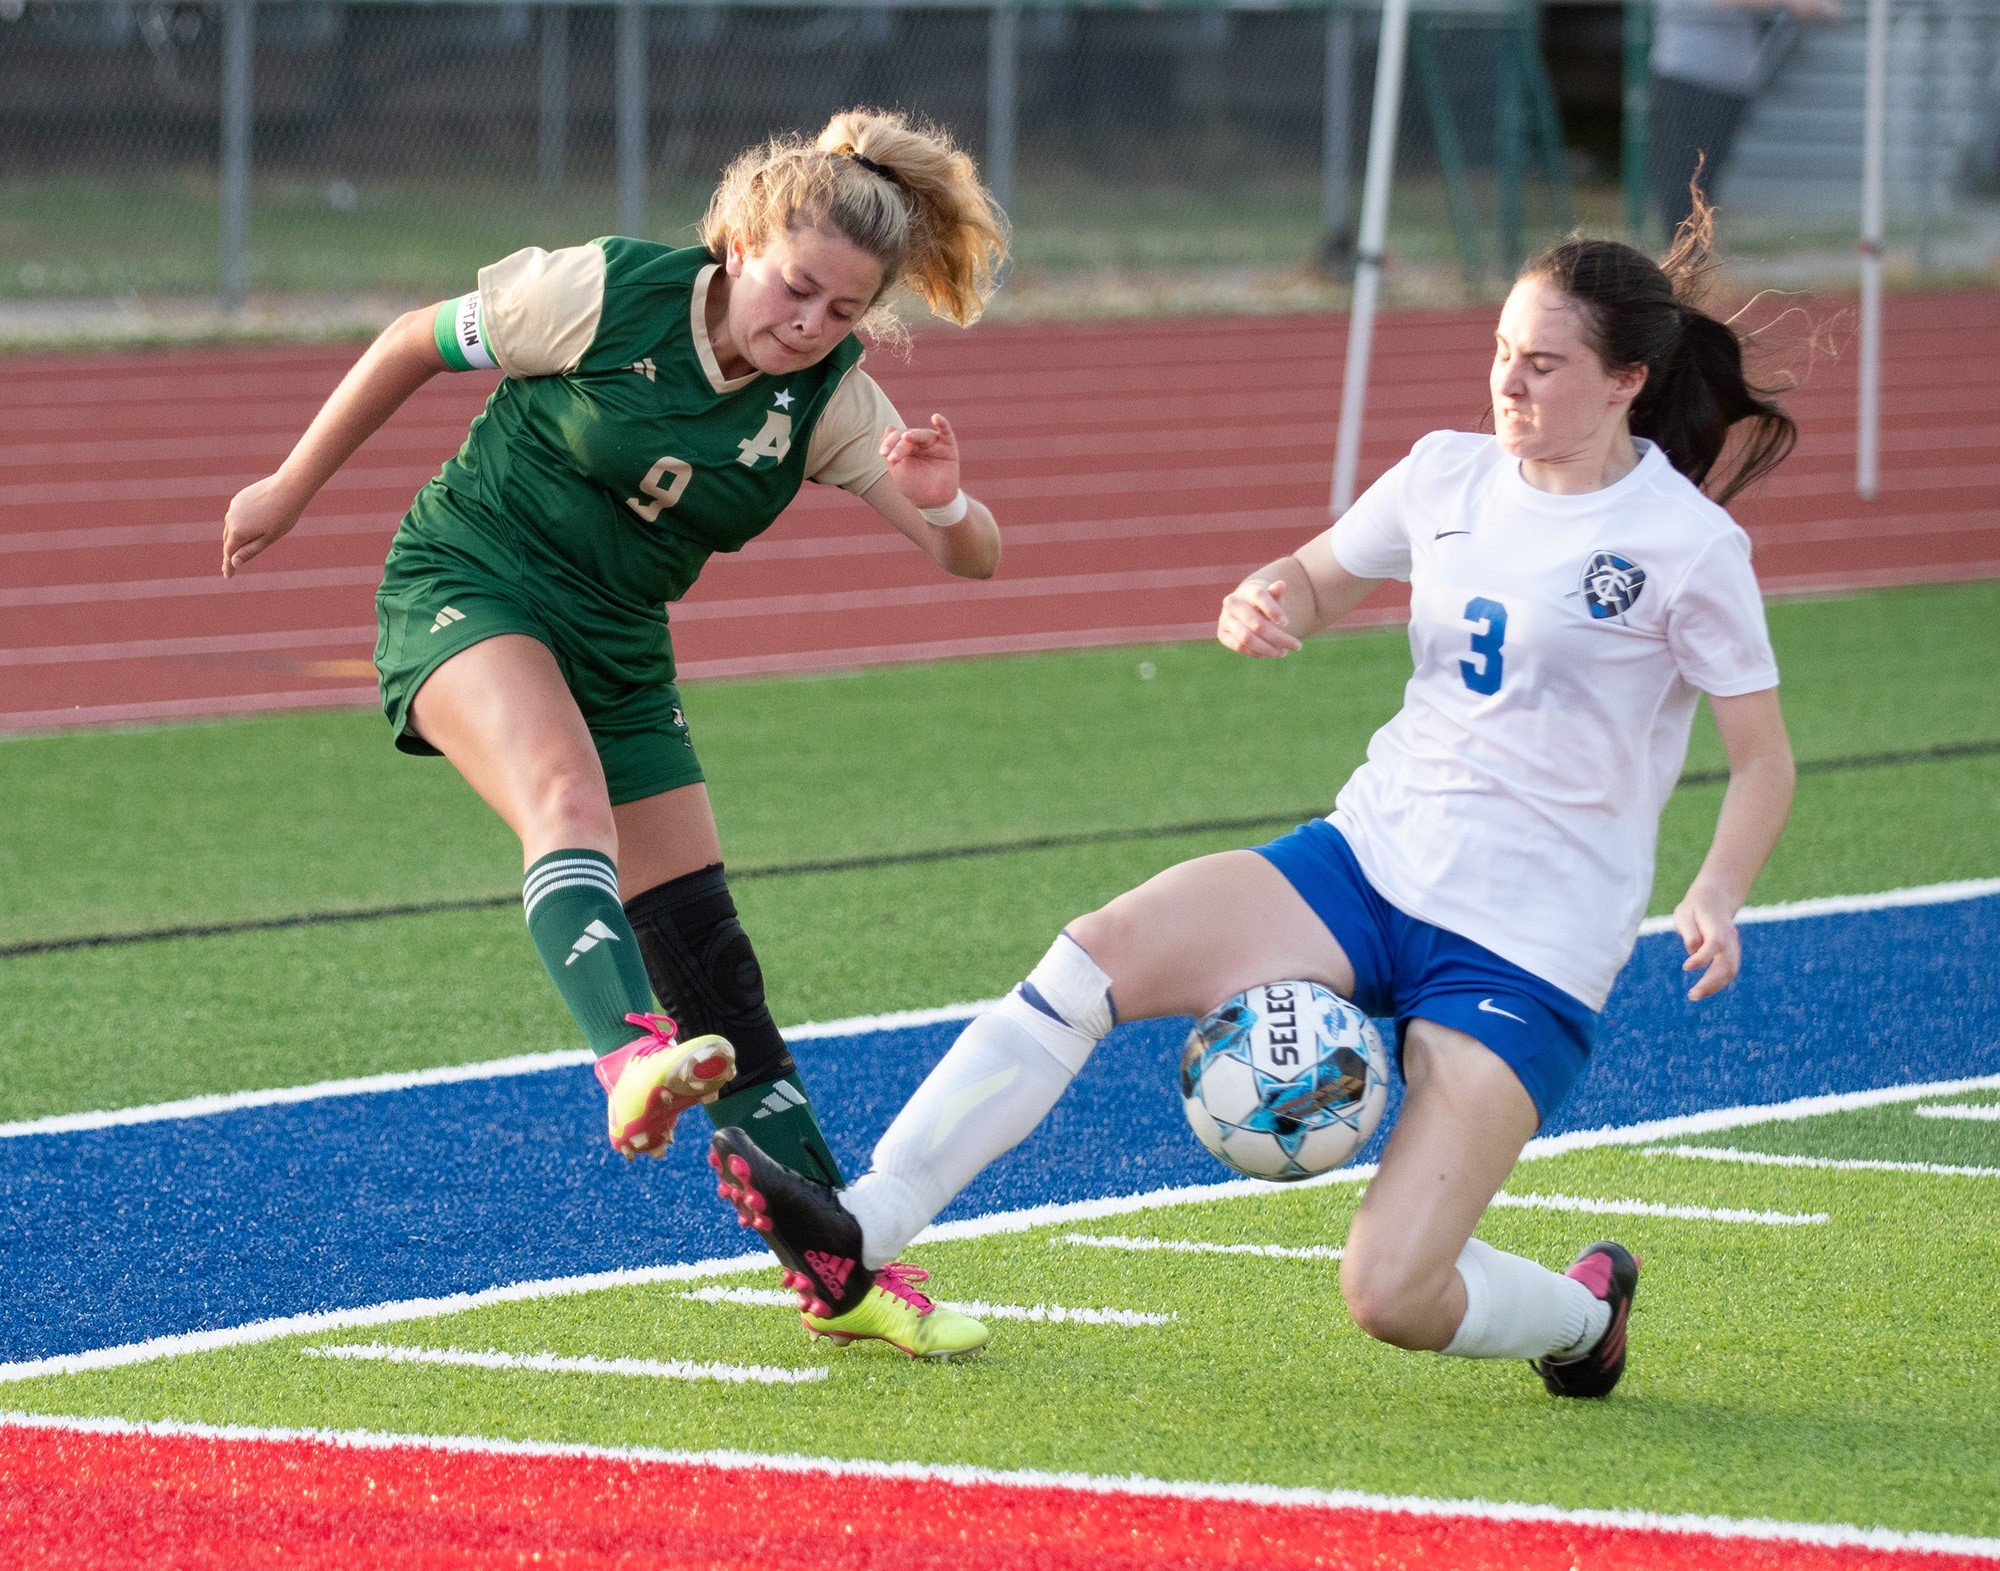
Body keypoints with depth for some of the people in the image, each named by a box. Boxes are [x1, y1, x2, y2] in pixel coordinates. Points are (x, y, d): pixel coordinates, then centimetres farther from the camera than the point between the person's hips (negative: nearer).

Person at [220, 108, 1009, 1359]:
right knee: (566, 796, -37)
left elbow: (977, 558, -10)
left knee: (711, 963, 5)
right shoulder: (607, 294, -17)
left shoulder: (830, 400, -6)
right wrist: (293, 490, 6)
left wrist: (941, 507, -35)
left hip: (617, 651, 5)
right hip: (466, 589, -5)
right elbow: (420, 343, -2)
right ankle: (633, 1059, -60)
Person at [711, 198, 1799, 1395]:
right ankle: (859, 1234, -19)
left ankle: (1587, 1310, 18)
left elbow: (1765, 759, -5)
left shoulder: (1688, 544, -10)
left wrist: (1717, 897, -24)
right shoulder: (1450, 475, 5)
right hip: (1373, 861, 6)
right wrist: (1263, 607, -4)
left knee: (1389, 1296, -16)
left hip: (1527, 951, -6)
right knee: (1097, 957, -19)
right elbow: (1318, 582, 21)